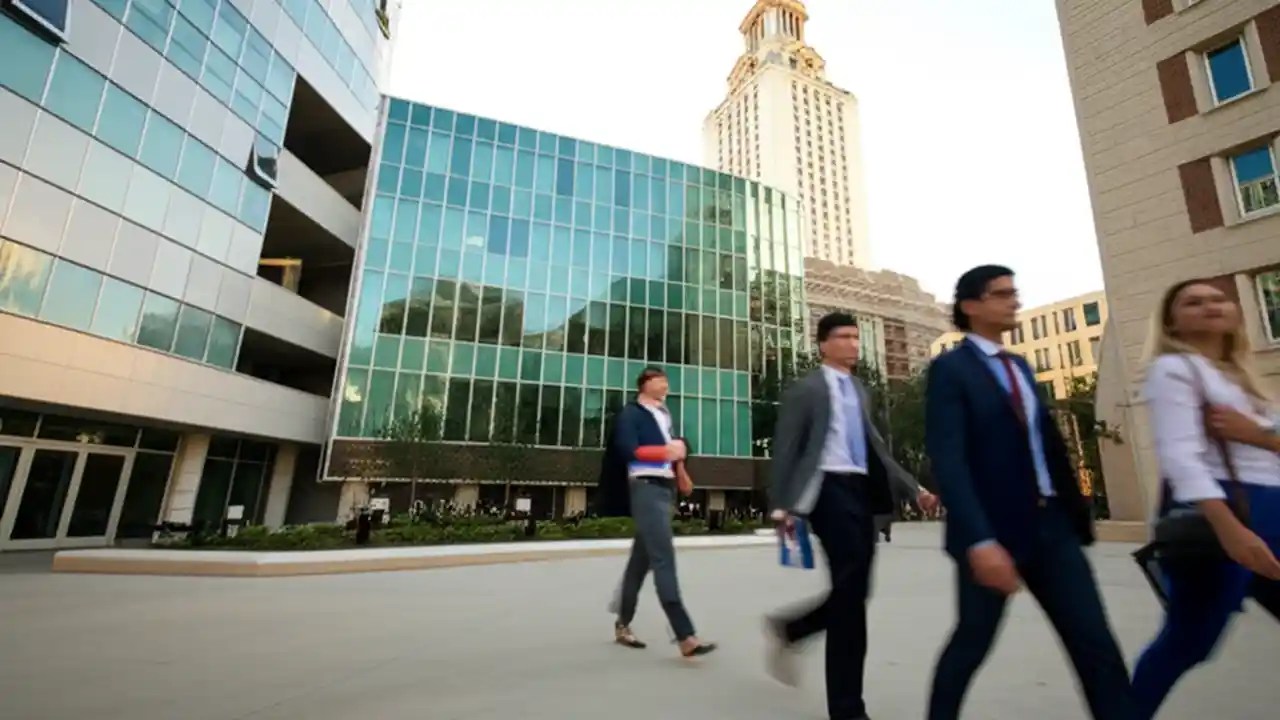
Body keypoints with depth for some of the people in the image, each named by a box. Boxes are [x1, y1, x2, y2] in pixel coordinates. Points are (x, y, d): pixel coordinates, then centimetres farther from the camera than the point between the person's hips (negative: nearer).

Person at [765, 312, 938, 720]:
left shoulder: (860, 392, 19)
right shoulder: (805, 390, -2)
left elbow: (876, 449, 22)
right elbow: (785, 450, -6)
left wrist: (914, 489, 14)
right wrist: (781, 505, -12)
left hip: (861, 490, 7)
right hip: (830, 489, -7)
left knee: (852, 590, 8)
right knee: (851, 591, -6)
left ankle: (788, 628, 31)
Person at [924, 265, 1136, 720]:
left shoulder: (1020, 366, 15)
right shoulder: (950, 368, -11)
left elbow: (1049, 443, 16)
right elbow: (947, 460, -20)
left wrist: (1075, 509, 11)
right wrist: (979, 540, -27)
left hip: (1051, 523, 7)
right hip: (993, 529, -7)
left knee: (1096, 645, 6)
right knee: (972, 642, 8)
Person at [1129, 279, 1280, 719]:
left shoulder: (1239, 374, 22)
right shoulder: (1174, 368, -5)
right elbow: (1180, 454, -18)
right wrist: (1229, 527, -29)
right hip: (1211, 512, -9)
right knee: (1190, 638, -6)